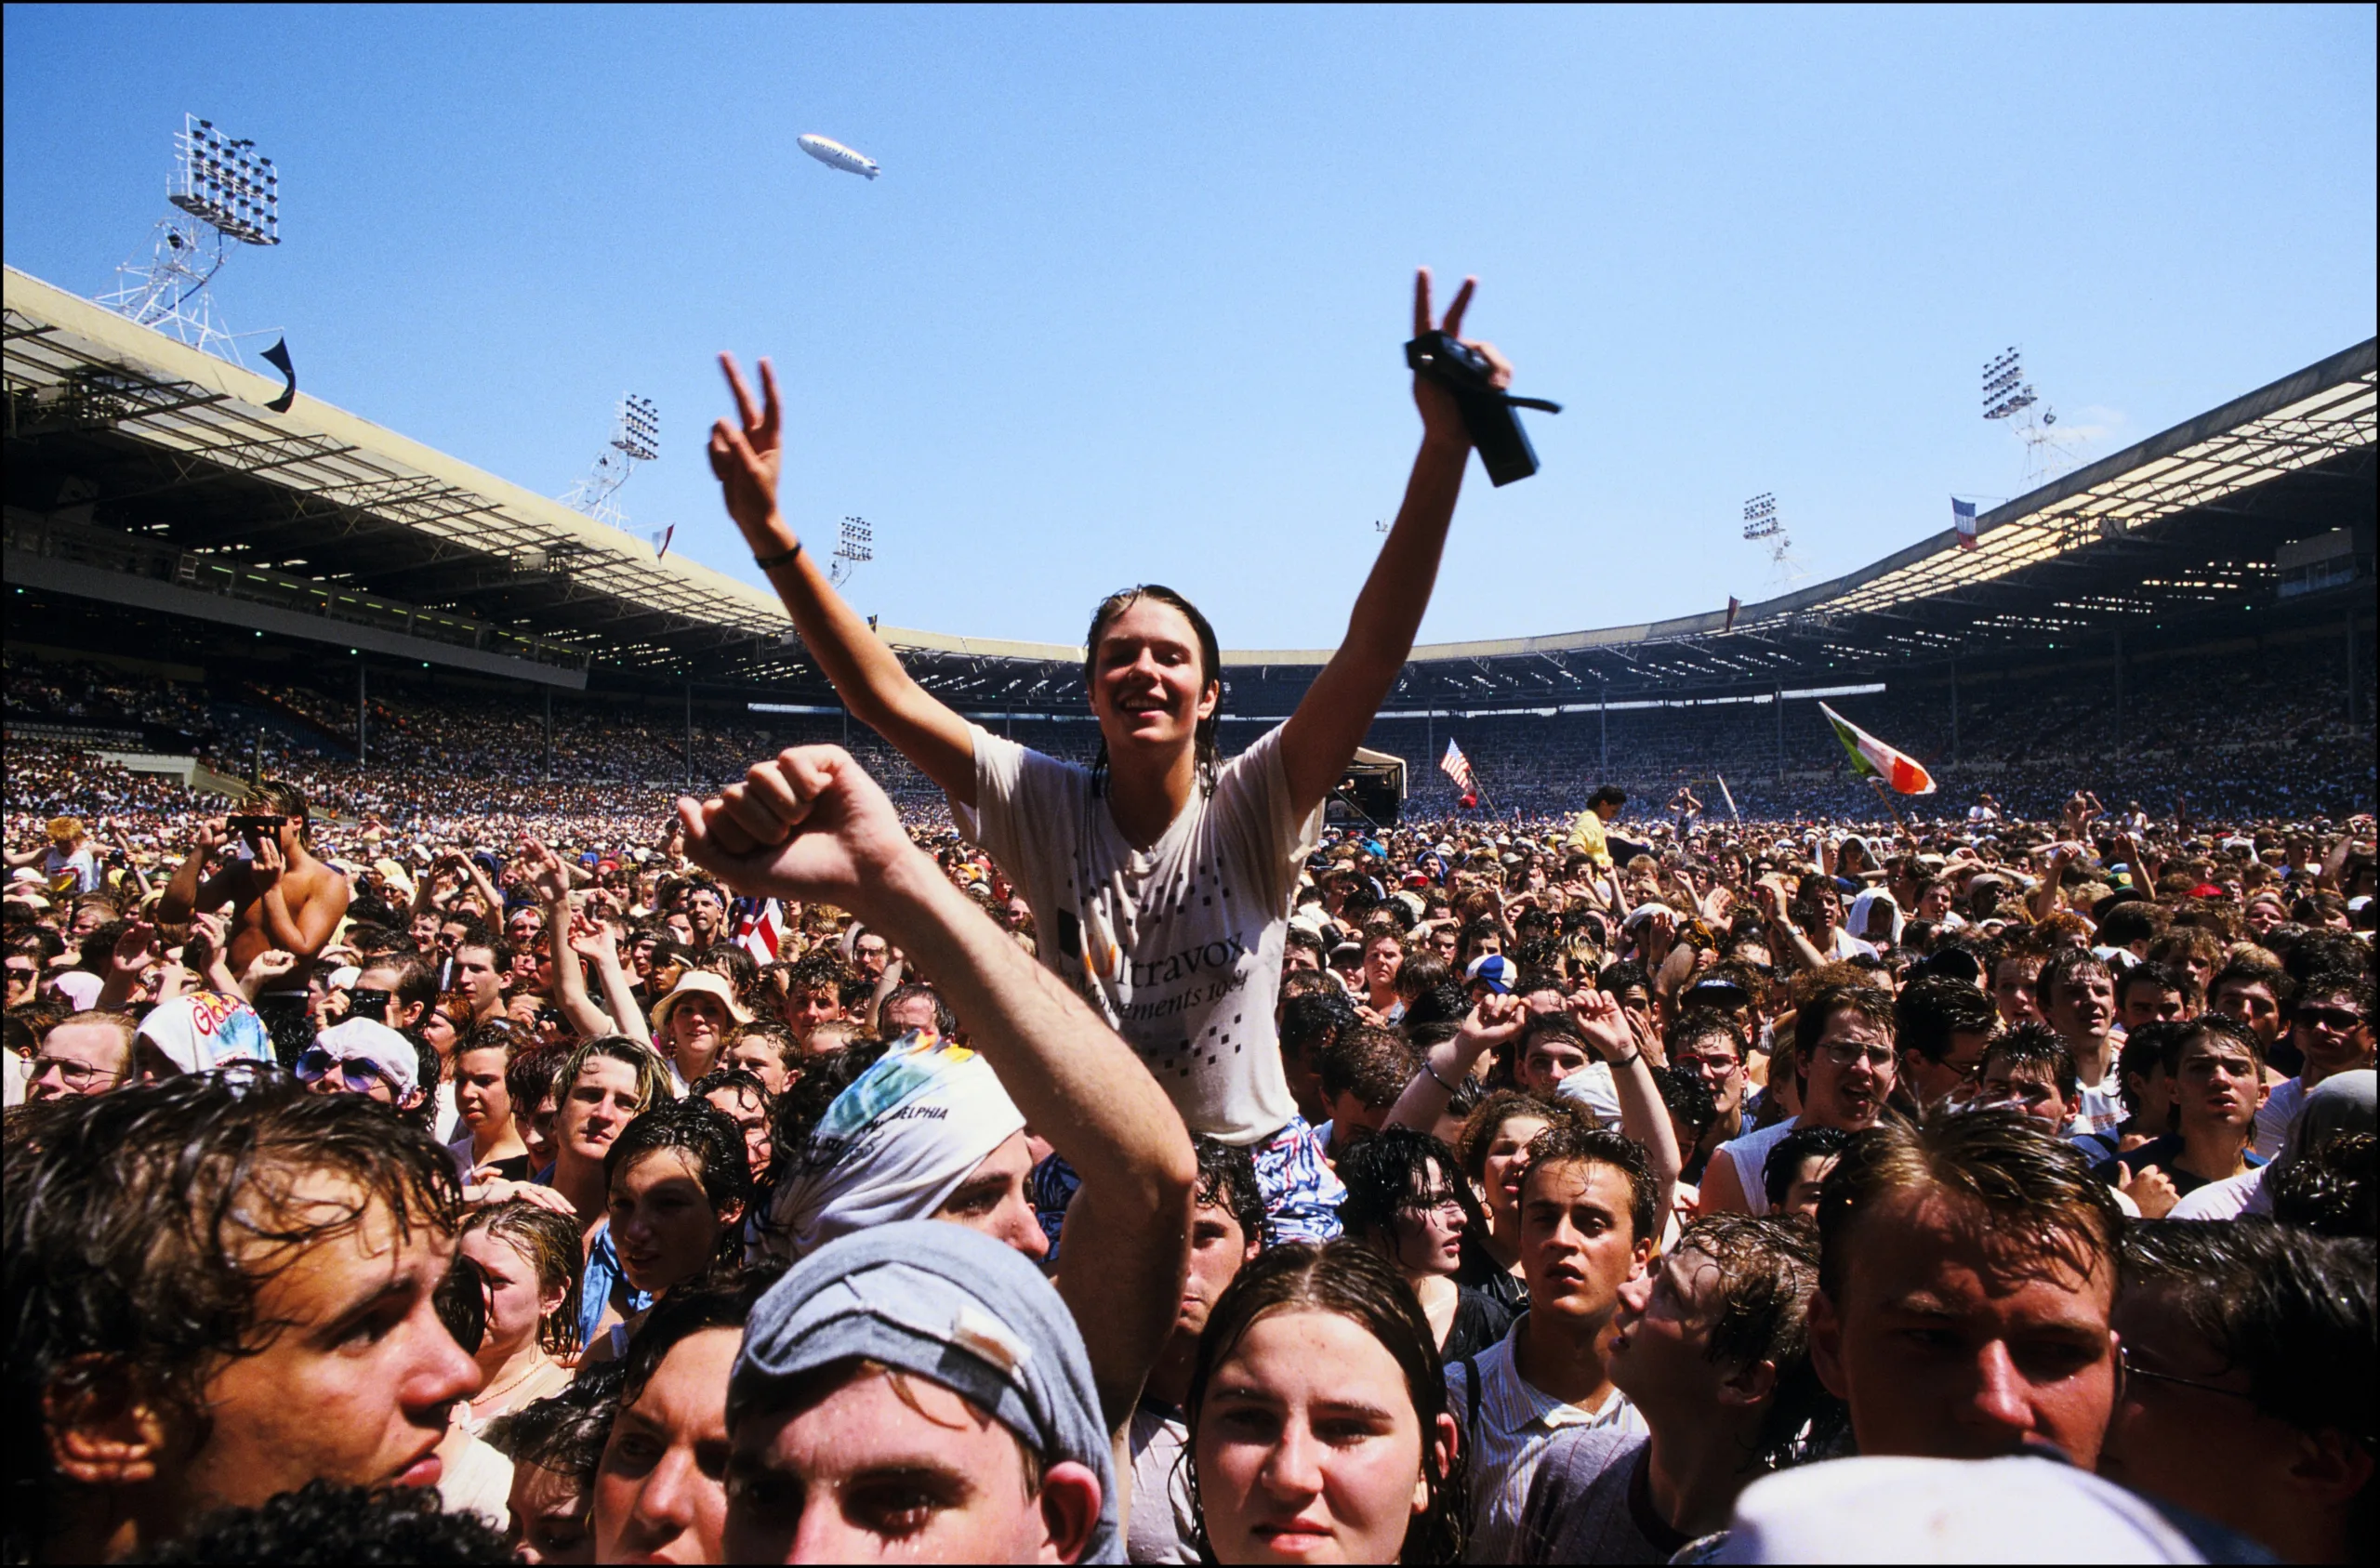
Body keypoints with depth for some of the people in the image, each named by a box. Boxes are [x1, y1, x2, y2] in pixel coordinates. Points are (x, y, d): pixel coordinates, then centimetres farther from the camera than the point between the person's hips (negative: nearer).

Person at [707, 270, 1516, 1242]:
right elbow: (884, 695, -16)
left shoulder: (1251, 808, -13)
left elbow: (1372, 653, -26)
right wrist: (768, 533, -26)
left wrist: (1443, 449, -36)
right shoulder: (1043, 808, -9)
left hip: (1257, 1167, -1)